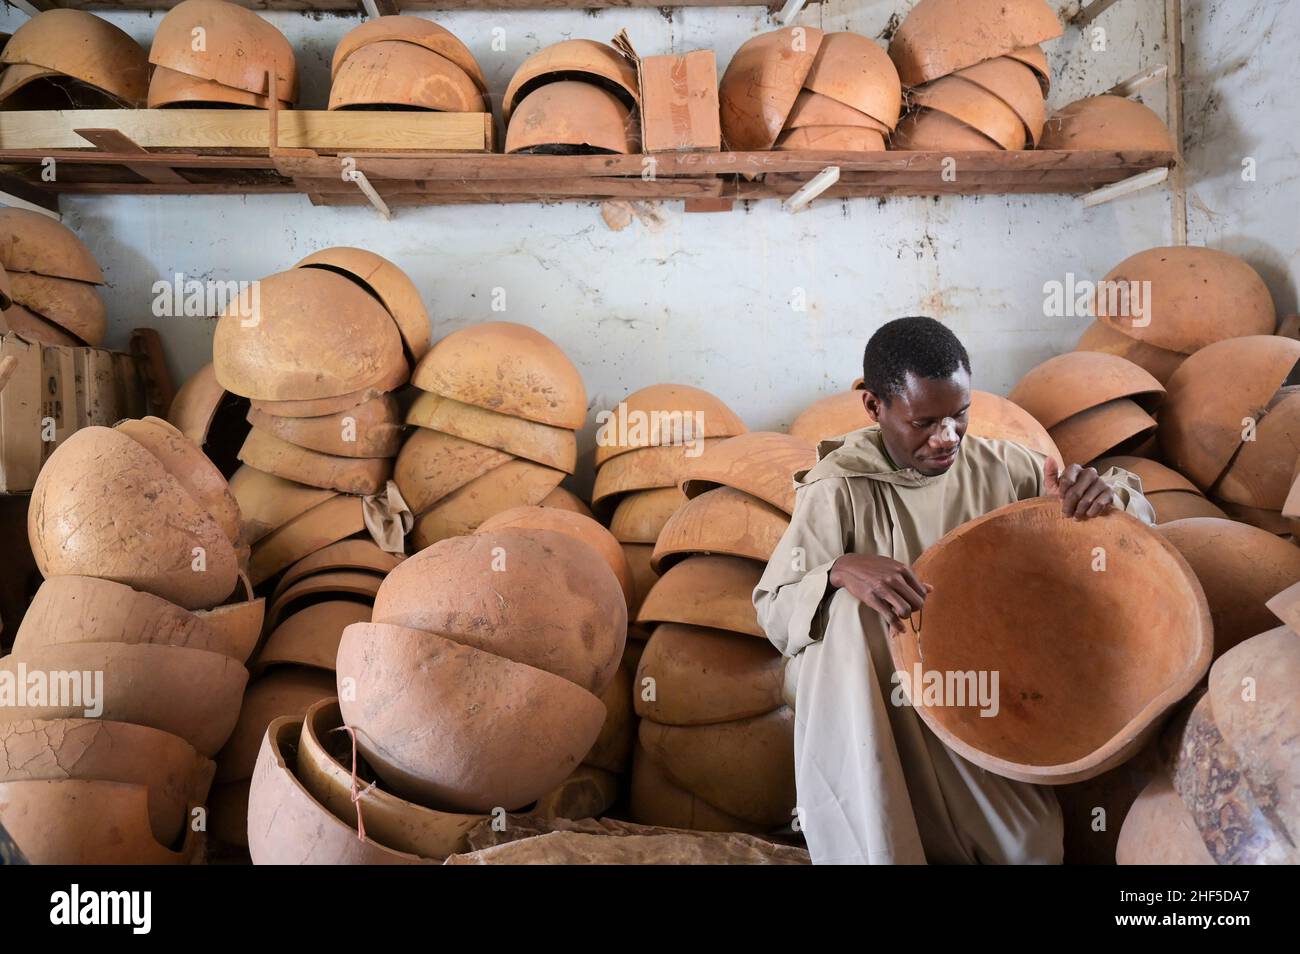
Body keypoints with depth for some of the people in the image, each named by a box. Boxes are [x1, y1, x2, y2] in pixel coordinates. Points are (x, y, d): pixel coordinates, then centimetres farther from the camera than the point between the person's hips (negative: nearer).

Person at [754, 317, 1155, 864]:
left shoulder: (1002, 467, -4)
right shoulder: (839, 487, -13)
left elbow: (1135, 510, 6)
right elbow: (772, 612, -15)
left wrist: (1104, 495, -19)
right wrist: (840, 570, -36)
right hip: (860, 690, -1)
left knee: (1031, 845, -23)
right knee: (846, 606, -34)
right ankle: (871, 849, -24)